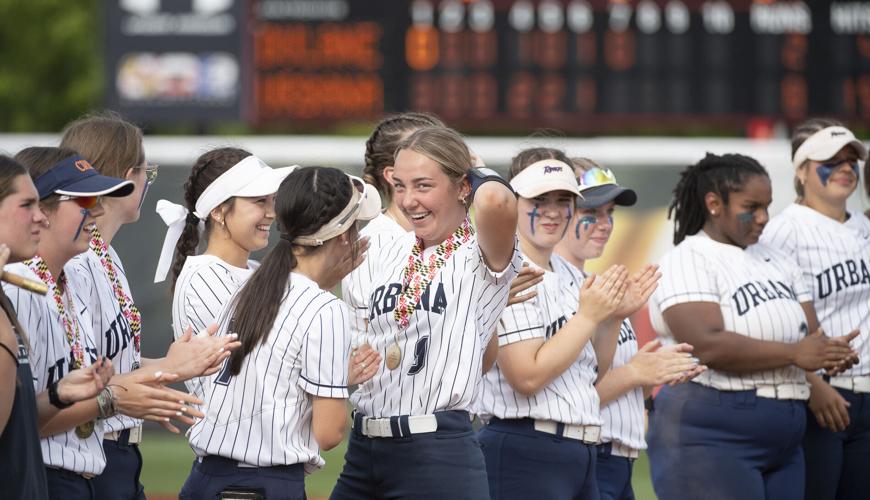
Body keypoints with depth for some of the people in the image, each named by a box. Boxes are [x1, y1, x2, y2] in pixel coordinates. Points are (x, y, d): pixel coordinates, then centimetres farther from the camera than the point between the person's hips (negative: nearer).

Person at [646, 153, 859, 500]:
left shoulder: (774, 260, 17)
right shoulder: (687, 261, -7)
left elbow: (811, 336, 10)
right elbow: (706, 346, -21)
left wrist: (829, 352, -14)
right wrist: (793, 353, -21)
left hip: (781, 441, 8)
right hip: (709, 436, -8)